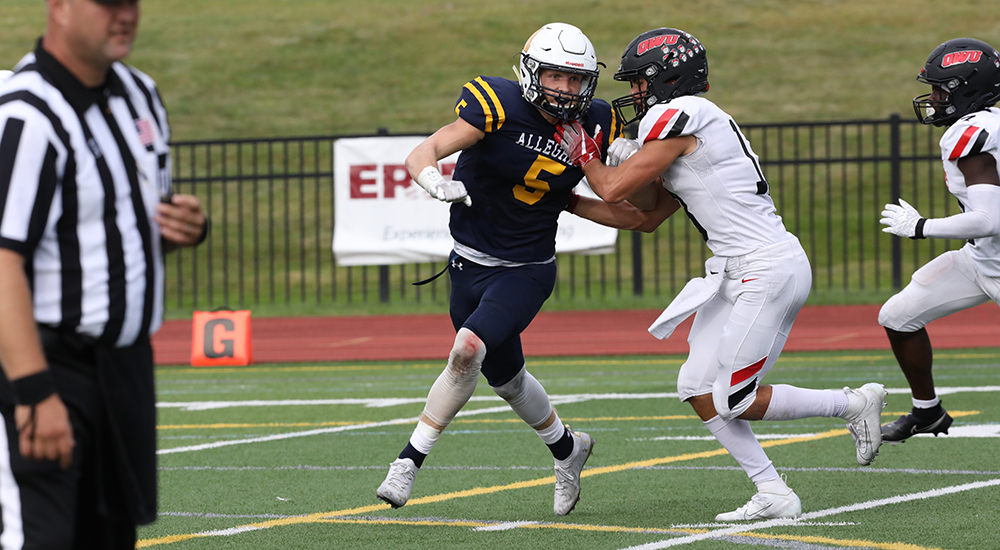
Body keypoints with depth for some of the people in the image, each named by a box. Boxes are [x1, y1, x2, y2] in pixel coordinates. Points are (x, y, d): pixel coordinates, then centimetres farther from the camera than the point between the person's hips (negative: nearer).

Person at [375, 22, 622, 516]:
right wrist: (437, 184, -46)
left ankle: (412, 458, -12)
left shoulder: (593, 126, -8)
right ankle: (566, 448, 42)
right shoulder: (498, 106, -17)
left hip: (526, 270, -1)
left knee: (468, 350, -25)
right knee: (506, 378, 15)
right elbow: (422, 156, -24)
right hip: (469, 264, 1)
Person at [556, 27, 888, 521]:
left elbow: (615, 189, -11)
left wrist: (582, 152, 8)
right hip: (741, 274, 10)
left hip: (768, 272, -10)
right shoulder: (695, 125, 18)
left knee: (734, 401, -4)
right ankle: (774, 496, 6)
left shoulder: (681, 115, -13)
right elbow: (646, 217, 23)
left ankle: (853, 404, 10)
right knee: (698, 390, 6)